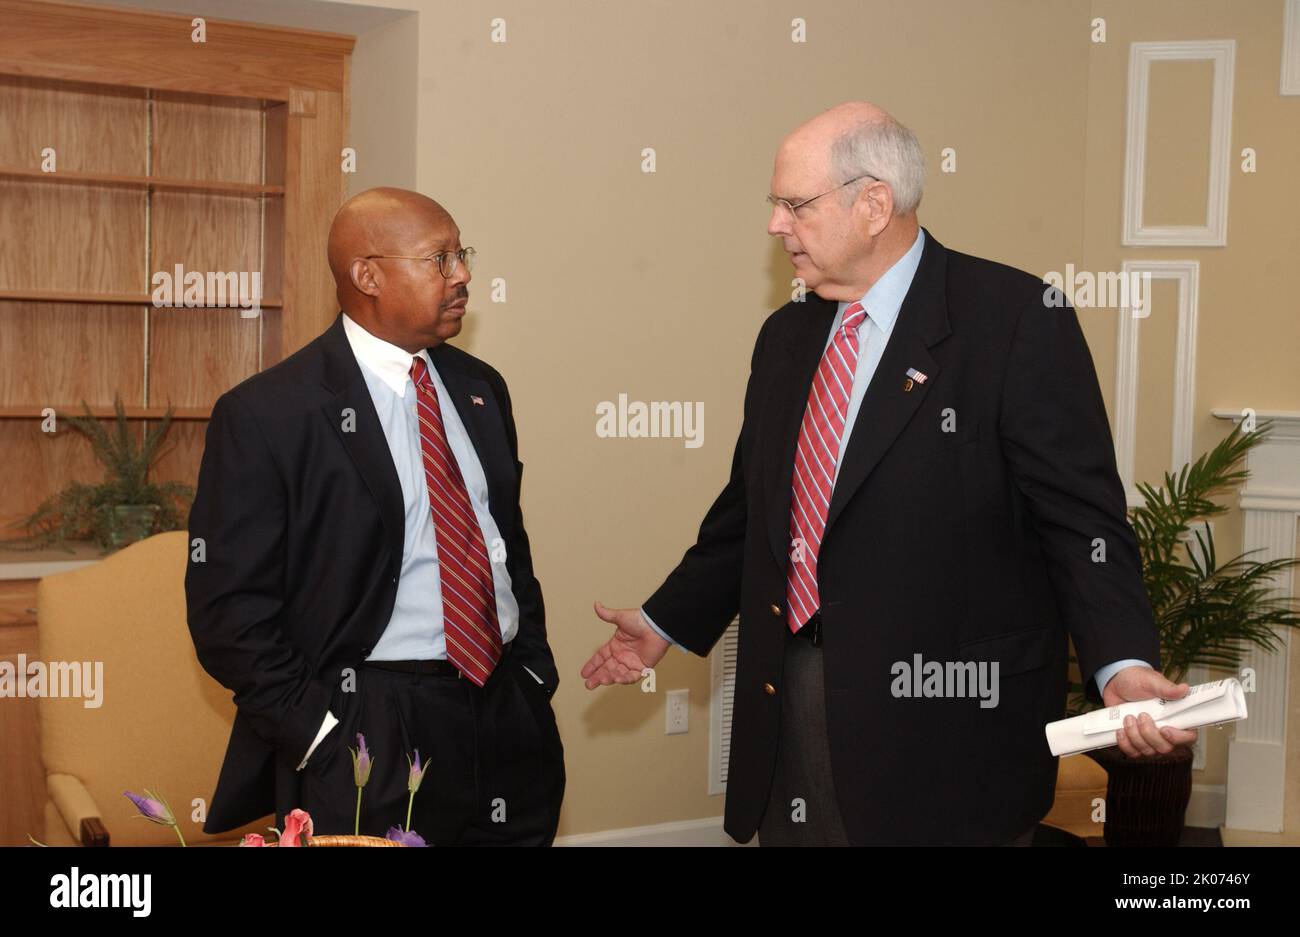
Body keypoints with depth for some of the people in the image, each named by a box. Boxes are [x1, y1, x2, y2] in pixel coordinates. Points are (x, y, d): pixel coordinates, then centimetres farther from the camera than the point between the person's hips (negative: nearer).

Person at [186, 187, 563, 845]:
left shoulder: (480, 389, 11)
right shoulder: (265, 415, -9)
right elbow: (230, 611, -10)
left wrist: (535, 671, 10)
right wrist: (322, 736, -14)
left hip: (512, 717, 6)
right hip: (370, 742, -6)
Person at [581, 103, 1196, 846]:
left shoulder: (1017, 318, -10)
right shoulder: (787, 335, 11)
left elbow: (1081, 516, -13)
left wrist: (1123, 665, -26)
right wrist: (667, 623, 23)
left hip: (948, 728, -6)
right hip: (788, 702, 6)